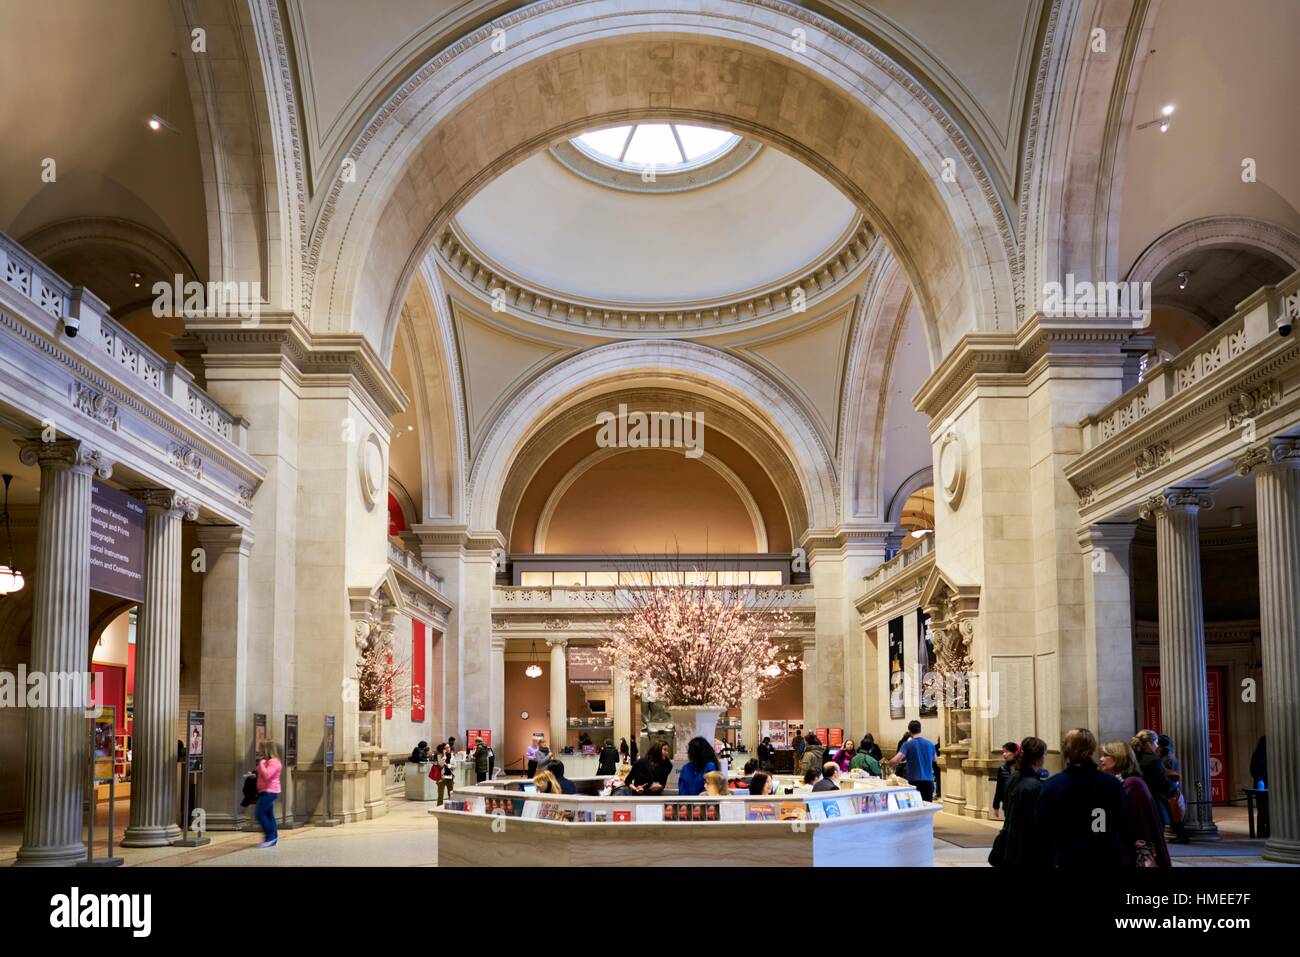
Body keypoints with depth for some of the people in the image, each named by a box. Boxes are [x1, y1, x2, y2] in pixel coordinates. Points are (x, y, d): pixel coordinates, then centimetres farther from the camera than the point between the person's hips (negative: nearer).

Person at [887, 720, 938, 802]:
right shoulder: (930, 744, 4)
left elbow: (895, 760, -19)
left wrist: (890, 764, 1)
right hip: (928, 781, 3)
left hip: (914, 781, -3)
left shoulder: (907, 745, -9)